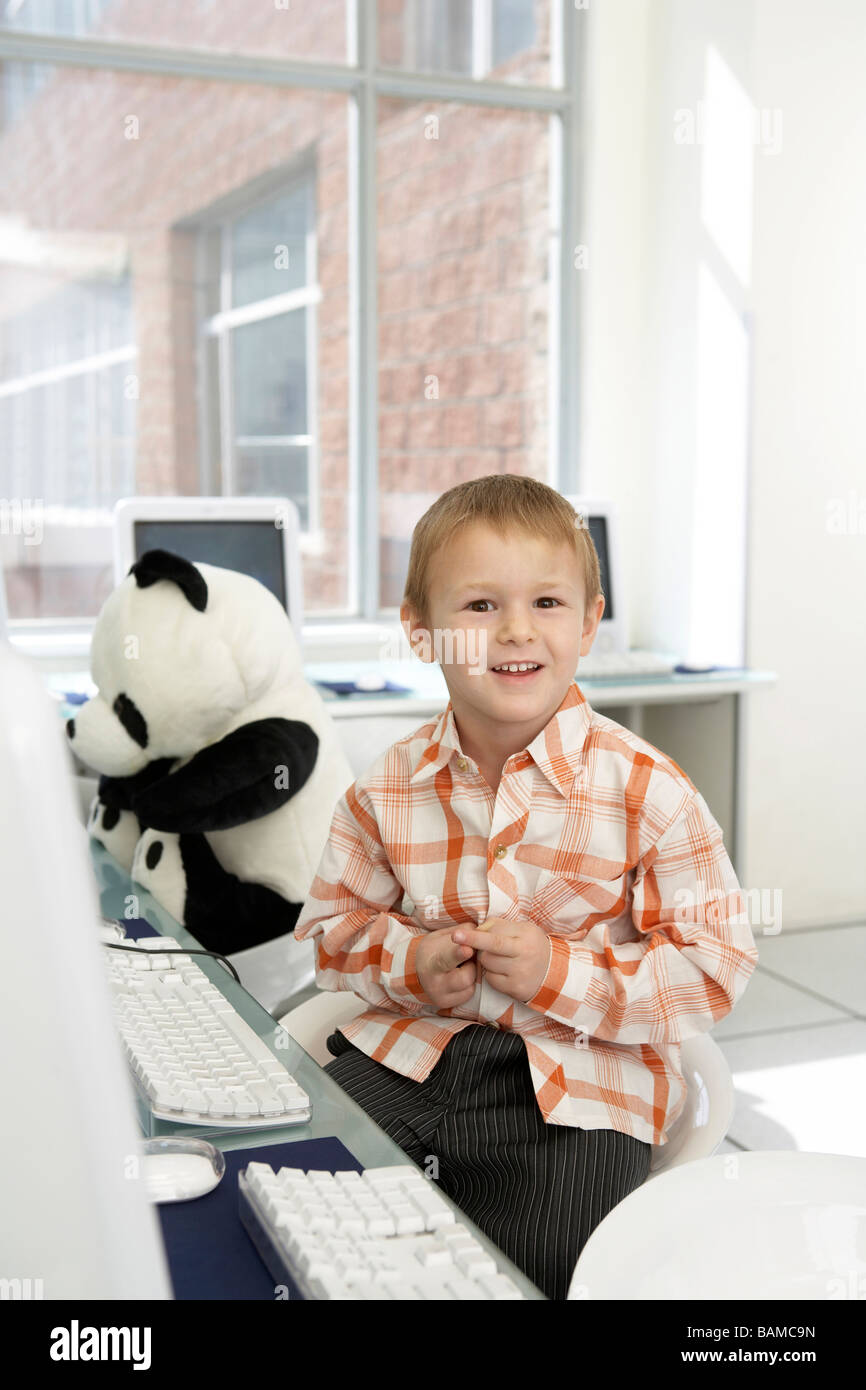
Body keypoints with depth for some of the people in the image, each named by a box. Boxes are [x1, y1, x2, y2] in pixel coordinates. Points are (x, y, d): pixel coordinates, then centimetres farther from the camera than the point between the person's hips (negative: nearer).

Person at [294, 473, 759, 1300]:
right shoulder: (388, 791, -1)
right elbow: (332, 922, 11)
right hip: (411, 1049, 3)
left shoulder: (647, 791, -12)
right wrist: (412, 962, -10)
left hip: (580, 1084, -3)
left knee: (528, 1265, -16)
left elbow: (716, 967, -9)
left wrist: (561, 975, -19)